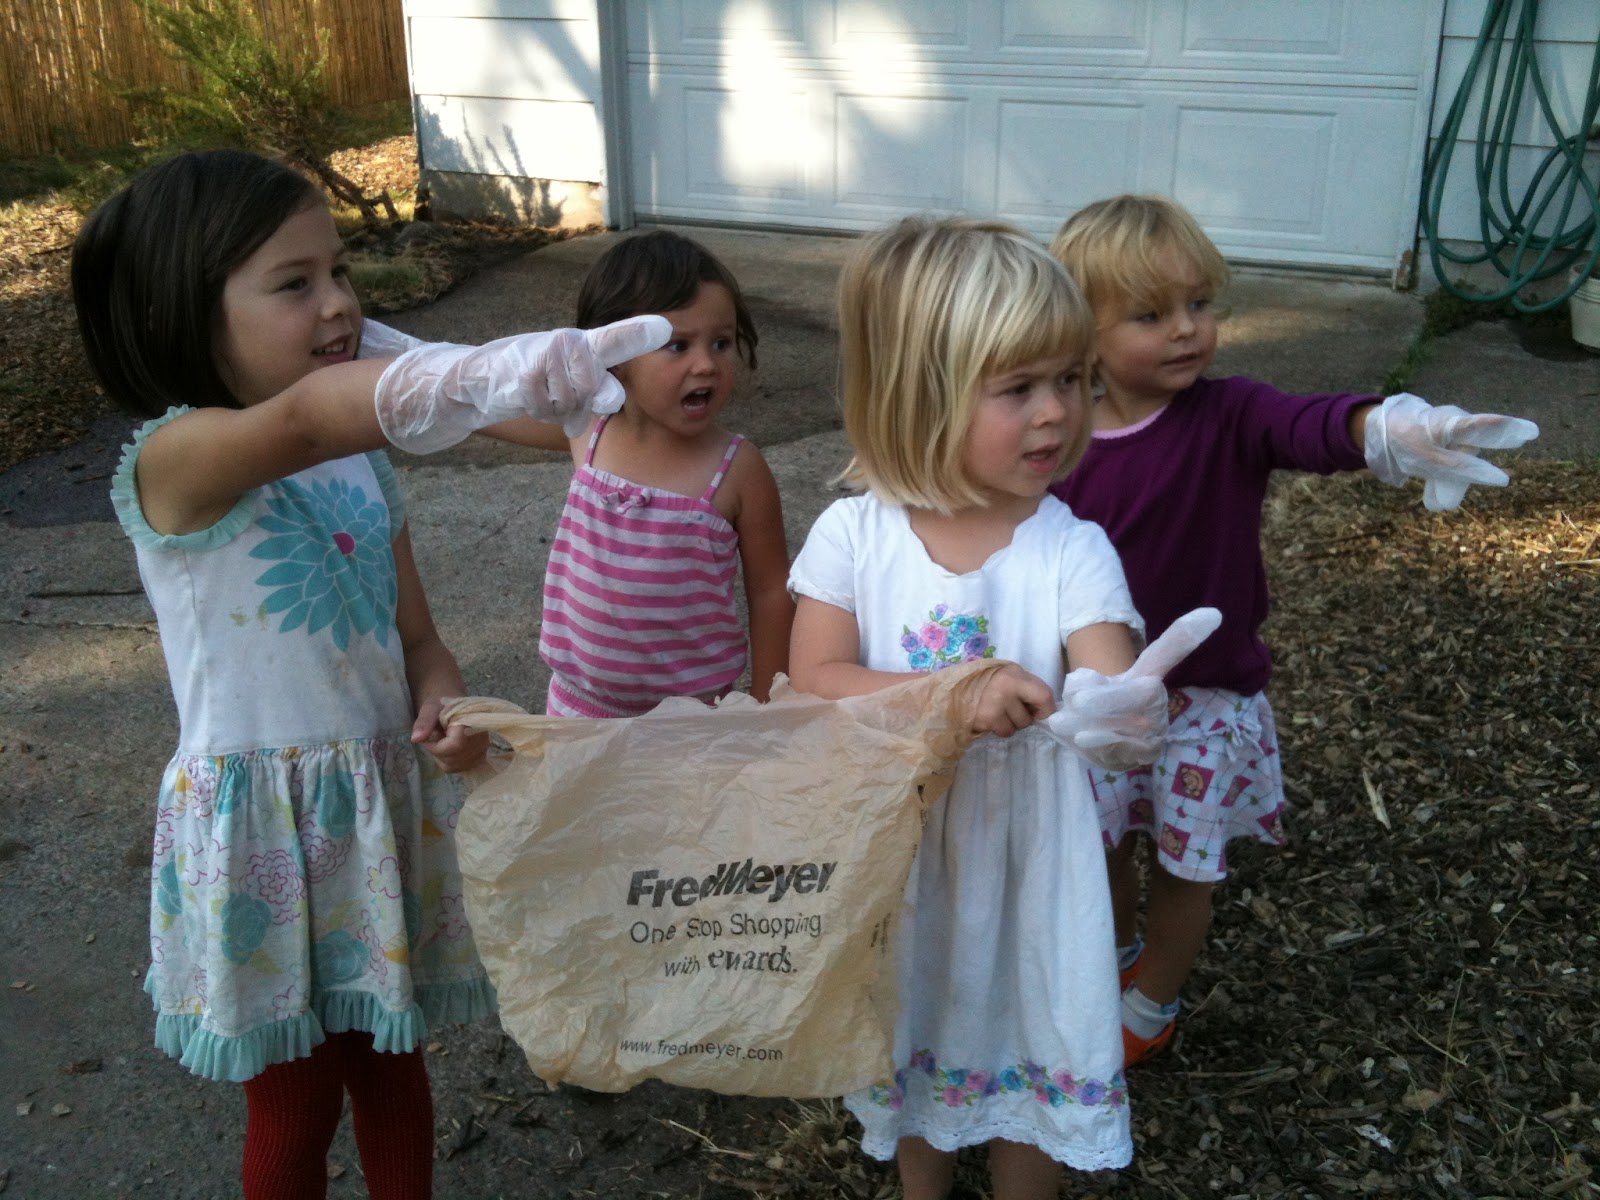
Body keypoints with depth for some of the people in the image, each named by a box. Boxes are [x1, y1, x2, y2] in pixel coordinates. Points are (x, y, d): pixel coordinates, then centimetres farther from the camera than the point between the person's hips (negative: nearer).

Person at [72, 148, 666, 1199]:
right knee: (296, 1103, 14)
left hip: (385, 800, 6)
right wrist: (487, 376, -63)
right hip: (261, 822, -5)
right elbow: (298, 420, -44)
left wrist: (441, 701, -18)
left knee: (392, 1062, 22)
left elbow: (414, 633, 7)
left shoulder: (363, 463, 2)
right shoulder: (176, 459, -21)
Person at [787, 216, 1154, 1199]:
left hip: (1029, 854, -1)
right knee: (913, 1037, 25)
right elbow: (813, 683, -19)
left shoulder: (1073, 550, -17)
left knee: (1032, 1040, 18)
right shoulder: (854, 534, -15)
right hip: (897, 853, 2)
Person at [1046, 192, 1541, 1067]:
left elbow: (1307, 426, -39)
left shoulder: (1228, 419, -16)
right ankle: (1117, 953, 52)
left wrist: (1382, 427, -61)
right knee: (1099, 847, 20)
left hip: (1207, 698, -2)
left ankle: (1152, 1003, 40)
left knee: (1183, 864, 13)